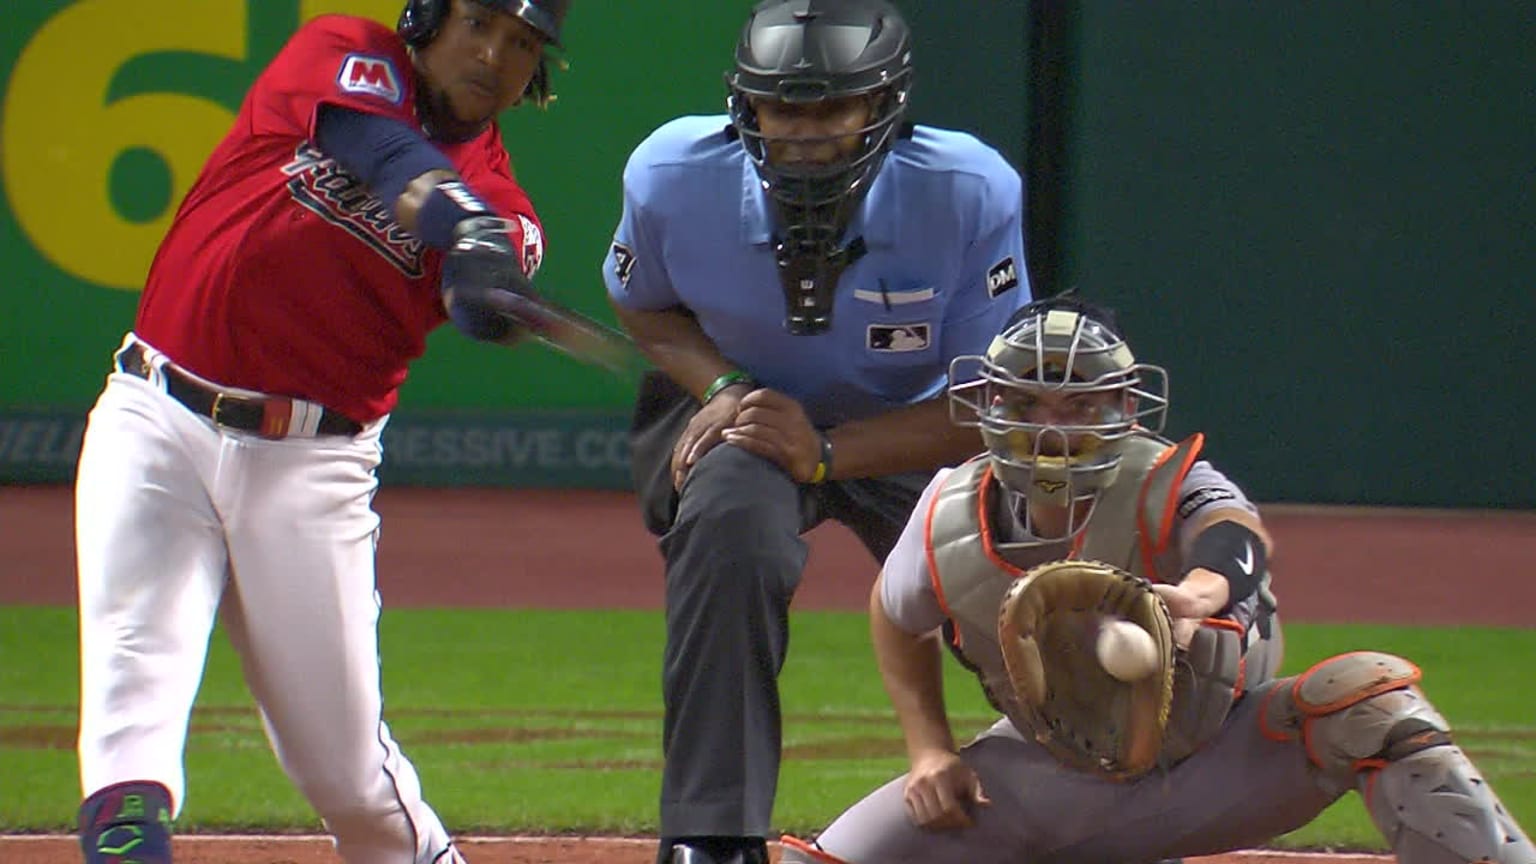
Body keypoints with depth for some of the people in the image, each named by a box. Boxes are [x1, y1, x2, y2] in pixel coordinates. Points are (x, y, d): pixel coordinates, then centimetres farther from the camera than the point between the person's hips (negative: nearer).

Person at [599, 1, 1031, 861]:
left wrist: (824, 455, -33)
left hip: (912, 432, 1)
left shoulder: (972, 196, -28)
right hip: (736, 403, -1)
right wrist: (722, 388, -21)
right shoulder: (675, 177, -23)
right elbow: (643, 306, 0)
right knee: (730, 515, -36)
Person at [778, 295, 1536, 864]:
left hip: (1215, 757, -4)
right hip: (1055, 778, 4)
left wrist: (1195, 597, -79)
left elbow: (1235, 539, -55)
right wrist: (929, 752, -4)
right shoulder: (951, 524, -16)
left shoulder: (1173, 492, -28)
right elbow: (896, 618, 8)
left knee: (1370, 697, -33)